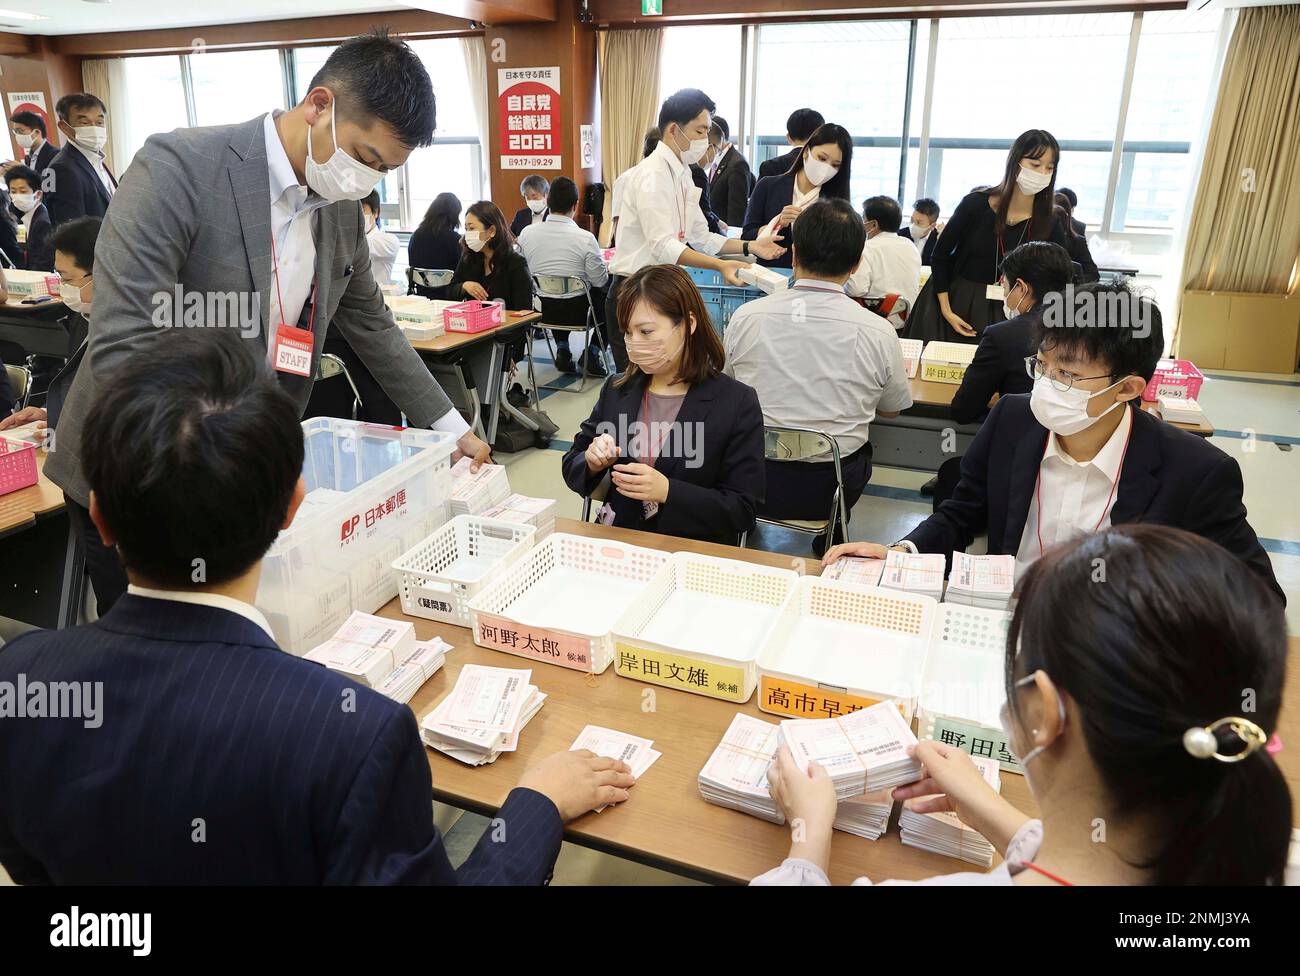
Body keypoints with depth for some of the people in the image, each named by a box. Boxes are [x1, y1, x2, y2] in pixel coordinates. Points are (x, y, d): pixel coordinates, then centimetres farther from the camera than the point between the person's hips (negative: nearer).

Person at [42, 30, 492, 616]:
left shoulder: (342, 212, 1)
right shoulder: (178, 168, -21)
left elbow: (371, 326, 14)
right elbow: (123, 349, -26)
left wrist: (451, 429, 13)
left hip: (248, 472, 5)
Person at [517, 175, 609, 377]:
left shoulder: (527, 233, -7)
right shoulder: (585, 238, -17)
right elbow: (600, 280, -10)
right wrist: (607, 267, 12)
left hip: (542, 310, 4)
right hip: (578, 311, -4)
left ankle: (562, 349, 25)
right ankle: (592, 355, 22)